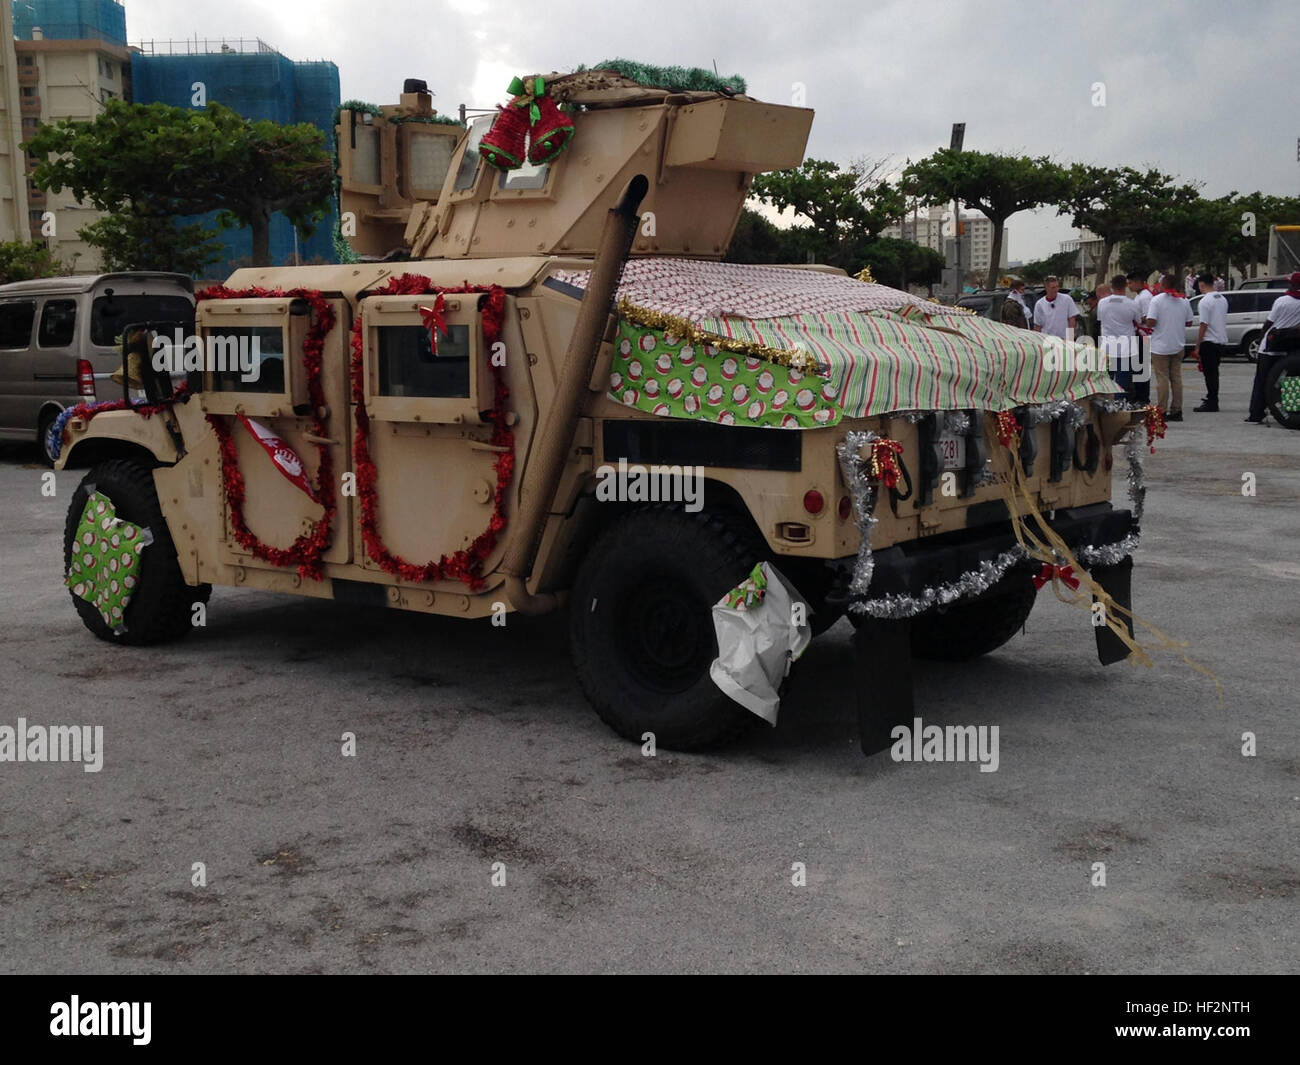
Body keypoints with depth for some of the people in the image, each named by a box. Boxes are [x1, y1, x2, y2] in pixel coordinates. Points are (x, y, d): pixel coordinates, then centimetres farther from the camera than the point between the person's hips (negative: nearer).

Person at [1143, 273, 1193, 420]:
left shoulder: (1157, 300, -11)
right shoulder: (1184, 301, 5)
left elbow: (1150, 322, -19)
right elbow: (1189, 322, 10)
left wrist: (1143, 321, 1)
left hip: (1160, 346, -5)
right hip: (1178, 346, 5)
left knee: (1162, 379, -2)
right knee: (1176, 378, 10)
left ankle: (1162, 411, -2)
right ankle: (1176, 411, 12)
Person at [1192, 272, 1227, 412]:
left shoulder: (1205, 301, -14)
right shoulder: (1223, 299, 12)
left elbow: (1204, 325, -17)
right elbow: (1224, 320, 18)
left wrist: (1197, 347, -13)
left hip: (1209, 342, -8)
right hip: (1222, 341, 8)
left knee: (1209, 373, -4)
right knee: (1214, 371, 15)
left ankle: (1212, 403, -4)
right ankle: (1212, 399, 22)